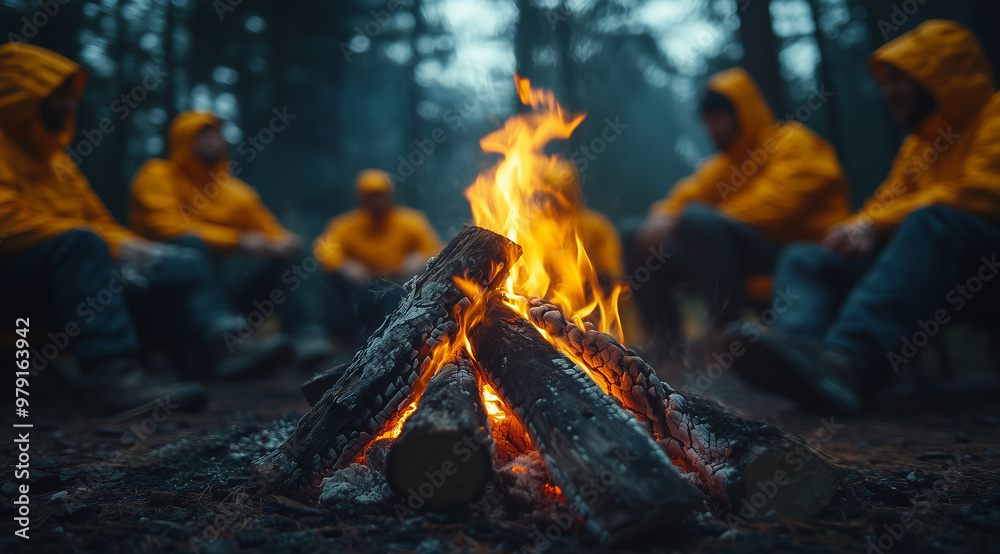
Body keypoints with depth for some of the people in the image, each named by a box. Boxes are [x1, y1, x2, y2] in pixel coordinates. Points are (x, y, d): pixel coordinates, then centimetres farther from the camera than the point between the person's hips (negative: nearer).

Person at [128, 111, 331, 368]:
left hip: (229, 278, 5)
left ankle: (306, 335, -26)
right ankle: (226, 340, -46)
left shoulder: (236, 189, 20)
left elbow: (270, 231, 16)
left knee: (289, 249, -9)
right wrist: (238, 240, -23)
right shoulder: (158, 175, 3)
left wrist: (283, 241, -11)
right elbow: (168, 228, -13)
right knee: (191, 243, -33)